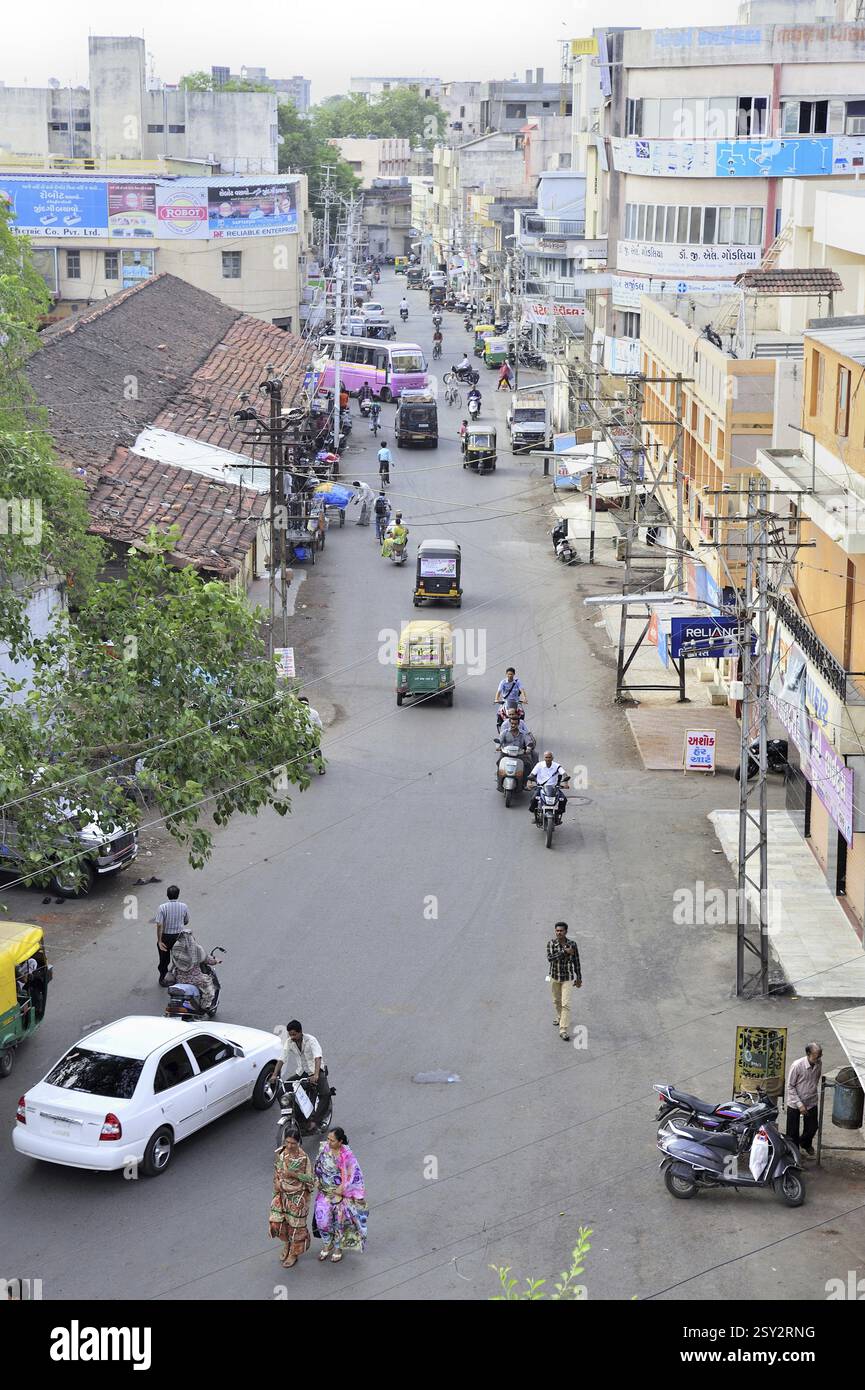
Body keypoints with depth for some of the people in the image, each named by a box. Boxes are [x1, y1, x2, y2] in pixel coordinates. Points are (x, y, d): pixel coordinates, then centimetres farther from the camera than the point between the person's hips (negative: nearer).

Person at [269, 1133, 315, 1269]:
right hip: (282, 1194, 4)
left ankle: (294, 1253, 30)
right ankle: (287, 1242, 35)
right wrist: (277, 1181, -5)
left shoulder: (303, 1158, -20)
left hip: (298, 1197, -4)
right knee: (276, 1222, 3)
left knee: (295, 1224, 9)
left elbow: (311, 1179, -15)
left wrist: (294, 1175, -26)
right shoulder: (280, 1153, -6)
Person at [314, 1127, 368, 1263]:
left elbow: (355, 1175, -20)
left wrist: (342, 1188, -19)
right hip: (325, 1191, 4)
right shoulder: (324, 1148, -10)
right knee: (322, 1219, 5)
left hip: (340, 1192, -4)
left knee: (339, 1221, 11)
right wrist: (318, 1180, 2)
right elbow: (318, 1165, 9)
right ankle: (327, 1245, 31)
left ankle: (338, 1248, 34)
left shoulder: (346, 1155, -25)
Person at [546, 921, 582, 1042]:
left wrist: (579, 978, 4)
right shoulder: (551, 944, -14)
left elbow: (576, 961, -2)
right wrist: (565, 952, -34)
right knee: (556, 1000, 22)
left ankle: (563, 1031, -8)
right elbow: (550, 958, -30)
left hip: (568, 978, -2)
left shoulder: (572, 944, -13)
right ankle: (559, 1016, 52)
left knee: (566, 1004, -11)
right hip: (555, 977, 2)